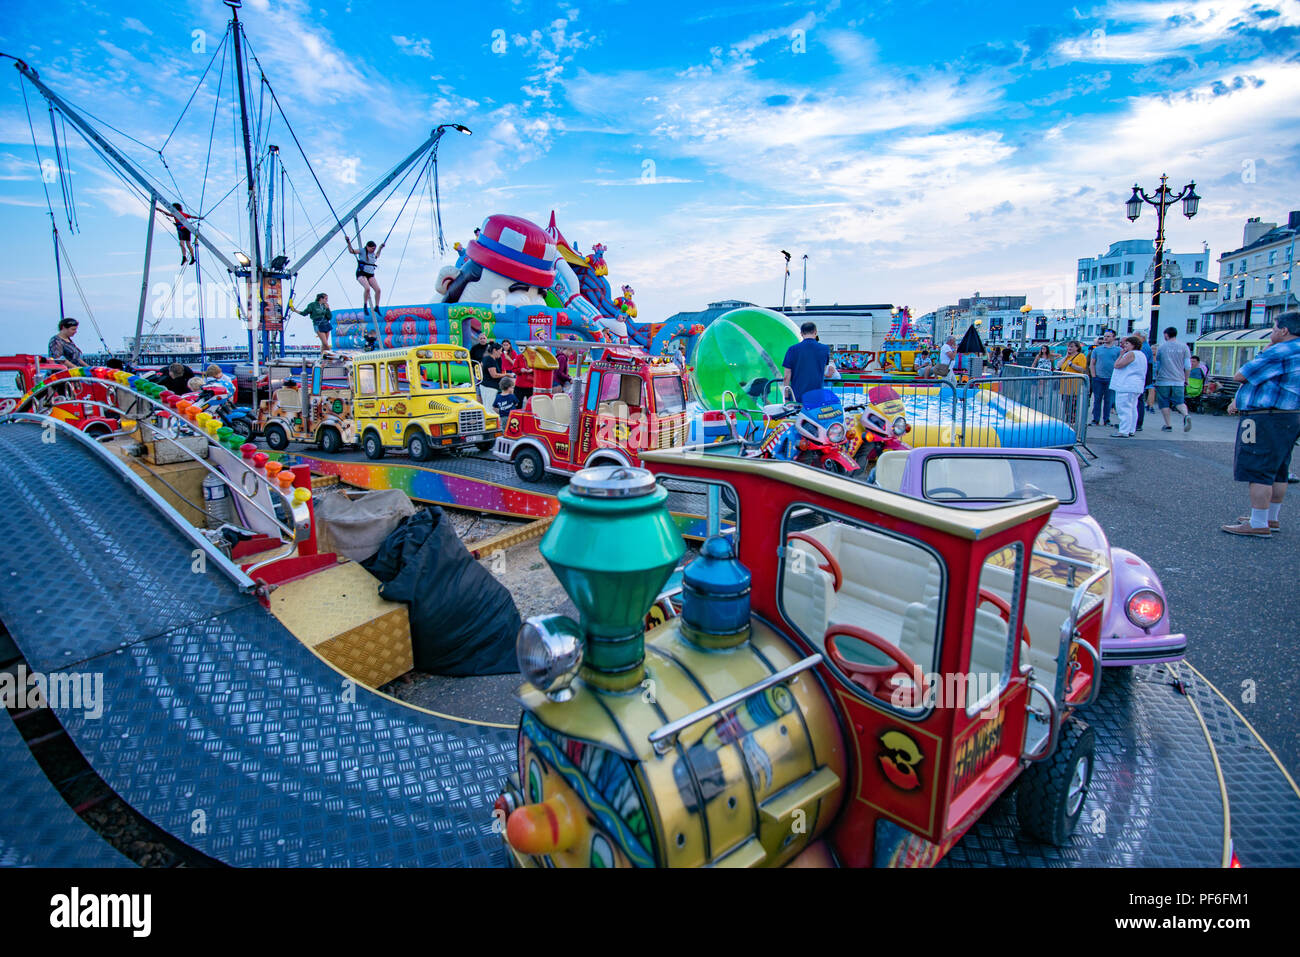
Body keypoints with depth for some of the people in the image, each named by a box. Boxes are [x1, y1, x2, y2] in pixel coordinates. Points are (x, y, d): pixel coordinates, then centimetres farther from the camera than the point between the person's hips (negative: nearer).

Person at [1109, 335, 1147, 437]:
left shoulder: (1131, 354, -12)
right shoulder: (1141, 355, 19)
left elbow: (1117, 365, -14)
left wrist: (1121, 355, -5)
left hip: (1126, 386, -10)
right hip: (1137, 386, 11)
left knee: (1124, 408, -11)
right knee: (1132, 409, 13)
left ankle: (1123, 431, -14)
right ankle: (1131, 430, 17)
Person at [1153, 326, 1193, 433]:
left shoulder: (1161, 347, 1)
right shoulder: (1184, 347, 5)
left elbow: (1157, 365, 10)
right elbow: (1188, 366, 3)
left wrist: (1156, 378, 22)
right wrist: (1186, 380, 13)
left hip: (1163, 381, -2)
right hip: (1179, 381, 2)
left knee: (1164, 404, 5)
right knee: (1179, 401, 7)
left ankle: (1168, 425, 4)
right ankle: (1186, 415, -20)